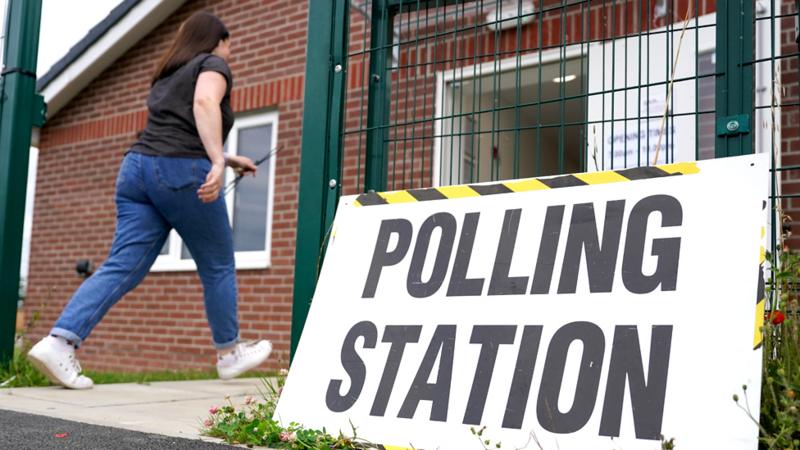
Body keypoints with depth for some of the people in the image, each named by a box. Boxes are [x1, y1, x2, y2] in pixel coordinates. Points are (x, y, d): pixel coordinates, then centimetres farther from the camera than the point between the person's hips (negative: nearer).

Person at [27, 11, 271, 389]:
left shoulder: (166, 76, 30)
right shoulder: (213, 65, 6)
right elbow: (205, 102, -17)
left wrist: (228, 159, 44)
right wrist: (218, 162, -27)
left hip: (138, 166, 7)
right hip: (182, 172, -7)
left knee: (122, 268, 0)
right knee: (218, 265, 8)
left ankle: (59, 342, -14)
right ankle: (229, 354, 19)